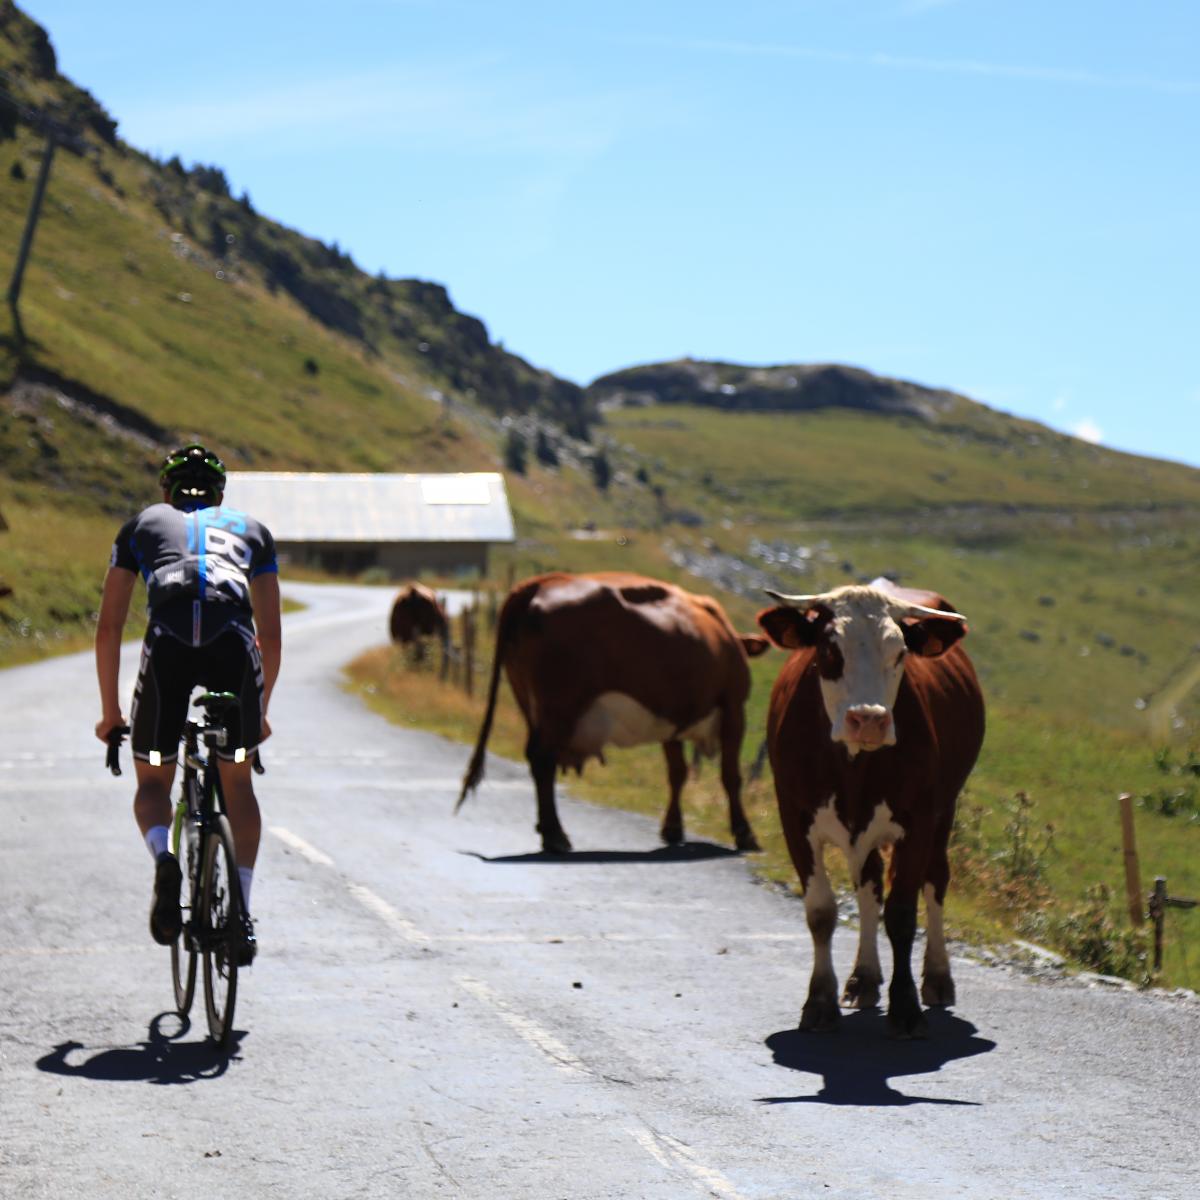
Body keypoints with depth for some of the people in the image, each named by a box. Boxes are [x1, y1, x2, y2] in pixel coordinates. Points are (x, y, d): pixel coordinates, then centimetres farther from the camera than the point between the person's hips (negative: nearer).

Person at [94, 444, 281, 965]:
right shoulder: (251, 529, 33)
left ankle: (163, 859, -12)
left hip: (168, 643, -1)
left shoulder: (143, 524, 31)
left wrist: (110, 712, 36)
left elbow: (107, 628, 28)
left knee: (153, 781, 19)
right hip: (235, 643, 1)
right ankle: (241, 915, 11)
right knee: (237, 780, 21)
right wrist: (261, 711, 45)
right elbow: (272, 637, 33)